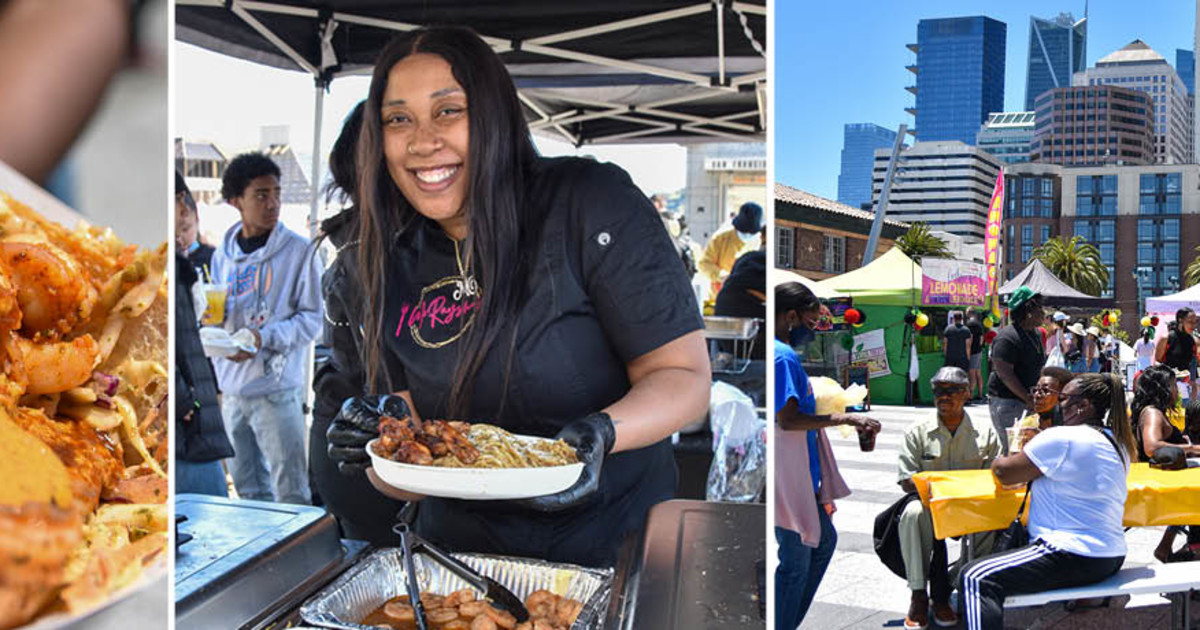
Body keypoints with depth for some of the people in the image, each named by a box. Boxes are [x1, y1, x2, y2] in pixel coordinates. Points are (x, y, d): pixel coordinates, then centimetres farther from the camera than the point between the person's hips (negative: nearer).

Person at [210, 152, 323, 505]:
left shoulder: (298, 251, -5)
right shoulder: (223, 254, 10)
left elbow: (311, 318, -8)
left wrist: (264, 337, -20)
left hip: (277, 390, -5)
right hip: (232, 390, 5)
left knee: (291, 493, -5)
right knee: (248, 490, 13)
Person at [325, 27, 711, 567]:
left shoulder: (592, 205, -9)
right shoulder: (390, 268, 4)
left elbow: (684, 375, -6)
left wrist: (600, 433, -24)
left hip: (612, 550, -6)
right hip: (459, 556, 7)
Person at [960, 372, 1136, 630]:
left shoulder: (1061, 438, -15)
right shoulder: (1117, 442, 12)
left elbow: (1003, 472, -11)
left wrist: (999, 462, 12)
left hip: (1075, 558, -10)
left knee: (975, 579, -18)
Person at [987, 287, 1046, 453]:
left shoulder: (1034, 334, 14)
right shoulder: (1007, 337, -17)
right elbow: (1005, 373, -22)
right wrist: (1028, 399, -20)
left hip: (1026, 400, 9)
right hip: (1006, 401, -9)